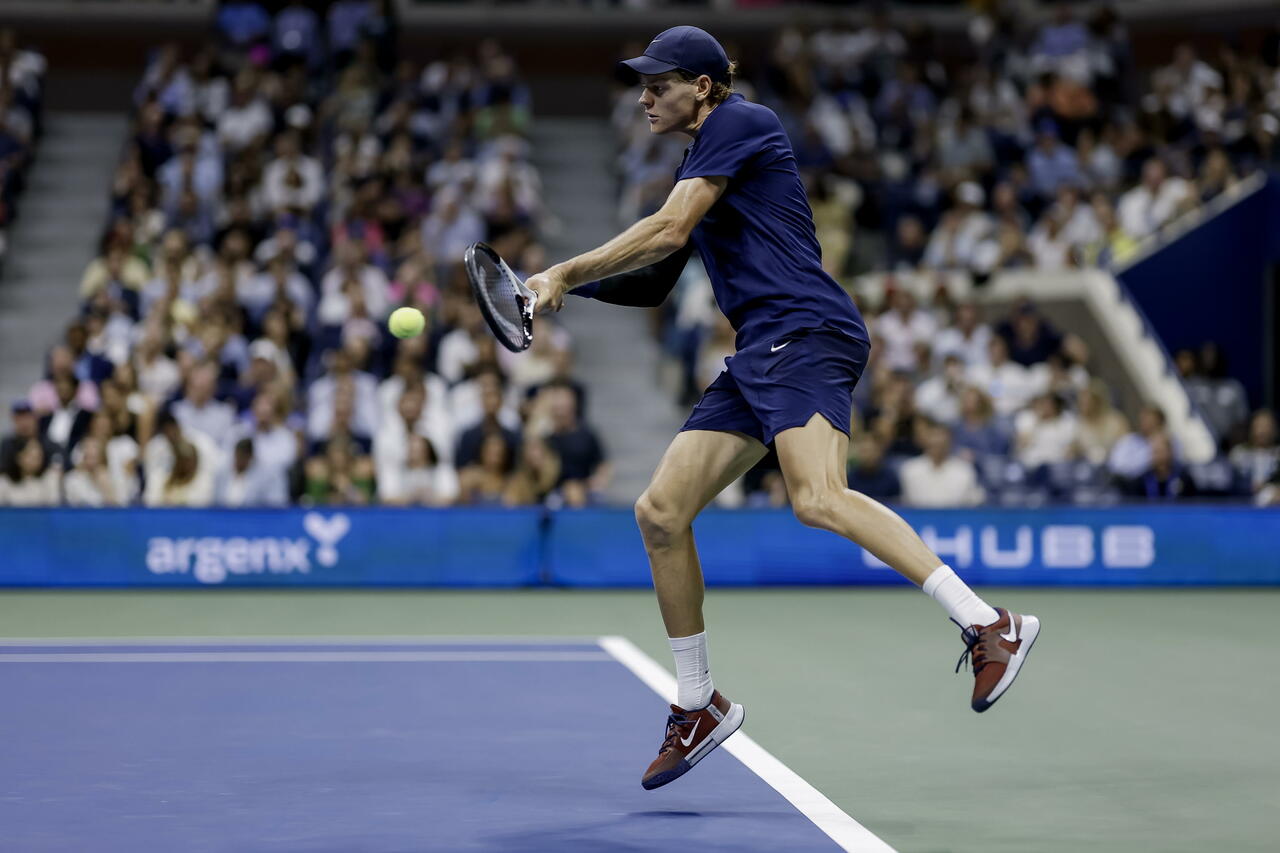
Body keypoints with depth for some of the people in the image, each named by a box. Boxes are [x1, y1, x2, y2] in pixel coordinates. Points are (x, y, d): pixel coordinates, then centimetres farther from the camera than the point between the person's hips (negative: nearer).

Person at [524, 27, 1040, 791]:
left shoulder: (739, 123, -2)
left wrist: (567, 272, -5)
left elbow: (667, 232, -12)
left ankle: (989, 625, -30)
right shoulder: (700, 166, 26)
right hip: (758, 356, 10)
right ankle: (699, 706, 15)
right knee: (660, 512, 4)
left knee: (818, 500, -31)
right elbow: (653, 283, 31)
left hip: (807, 334, -10)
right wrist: (574, 286, 14)